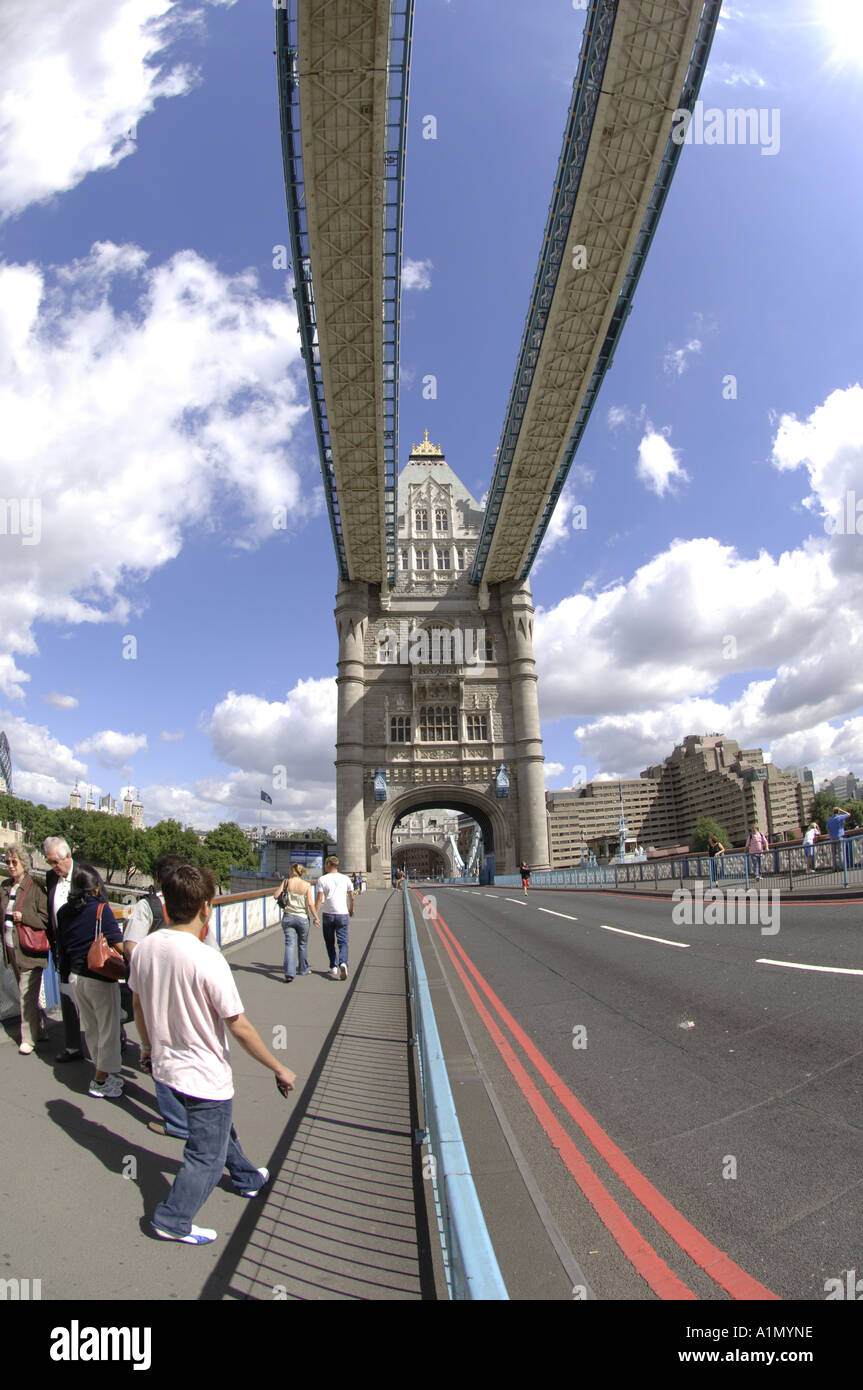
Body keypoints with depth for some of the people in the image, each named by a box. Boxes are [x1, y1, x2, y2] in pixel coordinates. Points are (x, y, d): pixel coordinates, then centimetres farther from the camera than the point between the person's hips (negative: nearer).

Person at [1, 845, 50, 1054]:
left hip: (29, 949, -7)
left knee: (27, 995, -5)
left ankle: (29, 1038, 6)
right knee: (25, 993, 16)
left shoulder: (35, 887, -11)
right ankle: (38, 1031, 29)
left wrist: (24, 917, -21)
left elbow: (46, 918, -11)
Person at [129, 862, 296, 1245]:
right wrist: (279, 1069, -10)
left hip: (166, 1066, 8)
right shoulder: (207, 961, -30)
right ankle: (172, 1220, 28)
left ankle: (247, 1178, 48)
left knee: (220, 1125, 29)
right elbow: (240, 1029, -23)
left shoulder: (145, 947, -10)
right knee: (207, 1156, 16)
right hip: (205, 1077, -8)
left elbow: (138, 1005, 6)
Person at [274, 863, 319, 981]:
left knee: (290, 944, -2)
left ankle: (289, 973, -15)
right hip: (302, 918, 0)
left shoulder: (286, 882, -3)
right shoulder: (307, 885, -4)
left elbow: (276, 895, 0)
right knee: (302, 944, 18)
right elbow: (310, 904, -9)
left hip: (288, 917, 0)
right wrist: (315, 917, 0)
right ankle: (303, 969, 32)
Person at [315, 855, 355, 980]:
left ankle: (334, 967, 14)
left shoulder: (322, 879, -3)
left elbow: (319, 898, -8)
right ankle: (343, 963, -21)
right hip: (342, 914, 1)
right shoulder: (345, 878, 3)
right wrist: (351, 909, 26)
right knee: (343, 942, 2)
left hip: (327, 914, -1)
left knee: (329, 943, 15)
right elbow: (351, 897, 10)